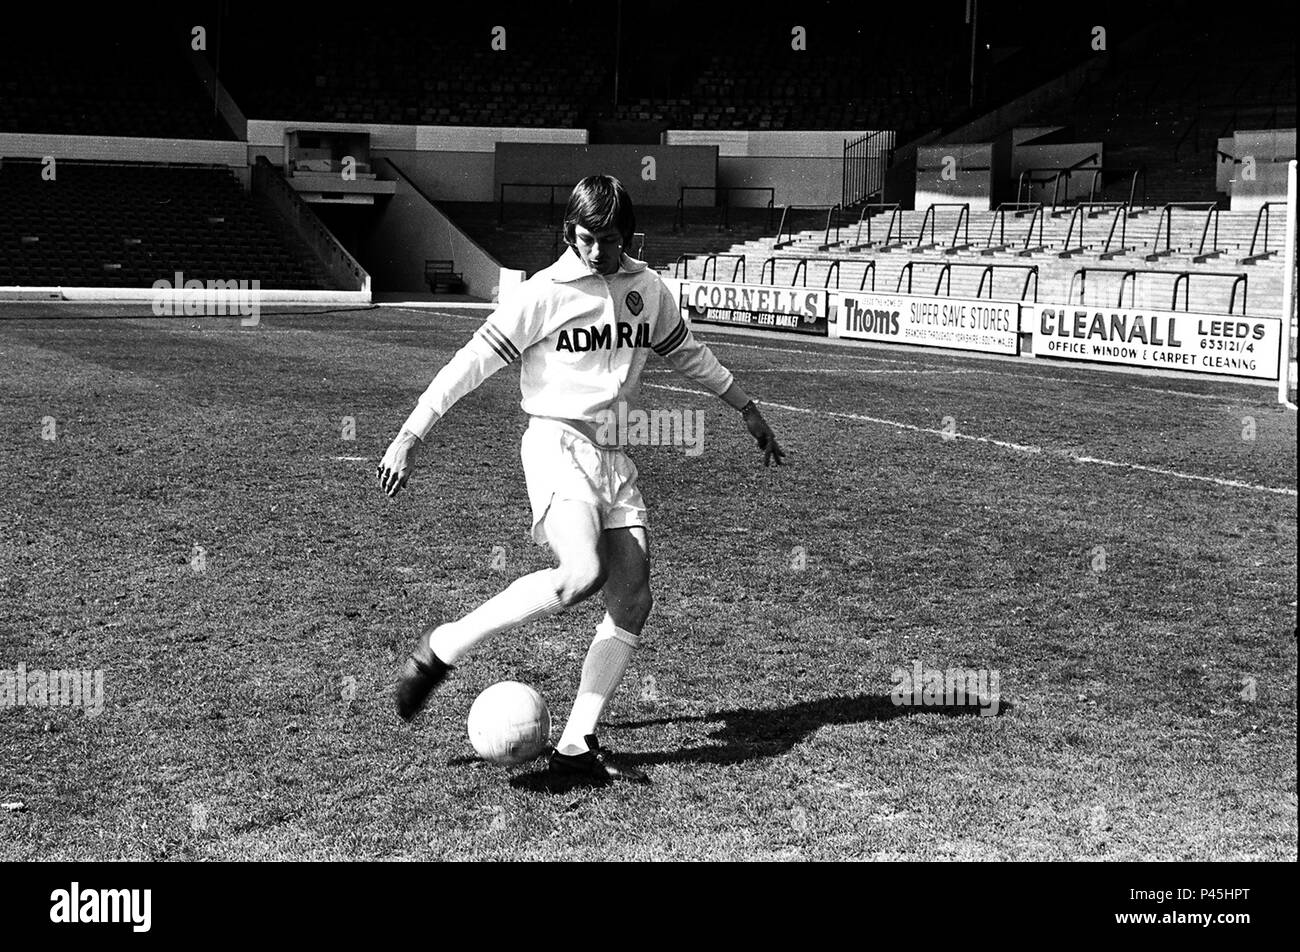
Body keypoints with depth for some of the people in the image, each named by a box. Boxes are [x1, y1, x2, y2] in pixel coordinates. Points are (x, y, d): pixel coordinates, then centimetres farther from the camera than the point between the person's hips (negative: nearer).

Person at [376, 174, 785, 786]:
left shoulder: (647, 289, 10)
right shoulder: (544, 293, -7)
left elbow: (686, 351, 26)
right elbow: (473, 362, -7)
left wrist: (747, 410, 31)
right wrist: (410, 438, -11)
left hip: (613, 455, 6)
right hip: (556, 443, -6)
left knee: (632, 603, -3)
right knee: (581, 575, -29)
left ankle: (576, 746, 1)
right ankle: (443, 648, -14)